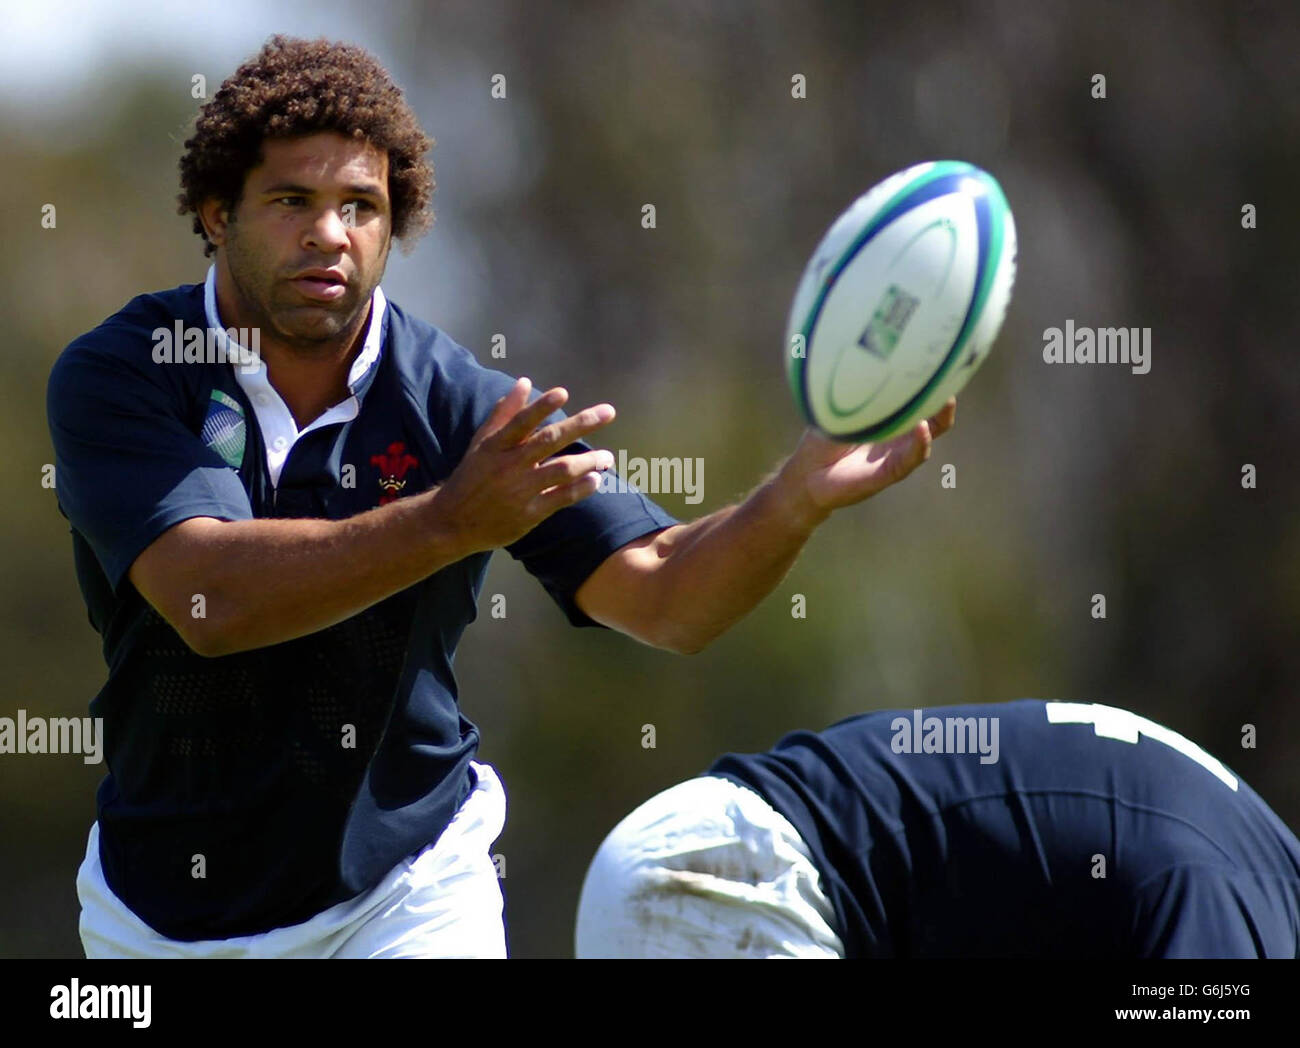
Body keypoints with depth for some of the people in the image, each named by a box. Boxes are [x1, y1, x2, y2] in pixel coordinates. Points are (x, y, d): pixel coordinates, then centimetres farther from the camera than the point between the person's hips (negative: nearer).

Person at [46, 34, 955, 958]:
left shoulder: (463, 405, -10)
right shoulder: (116, 376, -14)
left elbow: (661, 598, -16)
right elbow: (208, 600, -30)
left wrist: (805, 492, -35)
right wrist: (452, 521, -41)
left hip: (401, 893, -1)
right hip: (162, 913, 1)